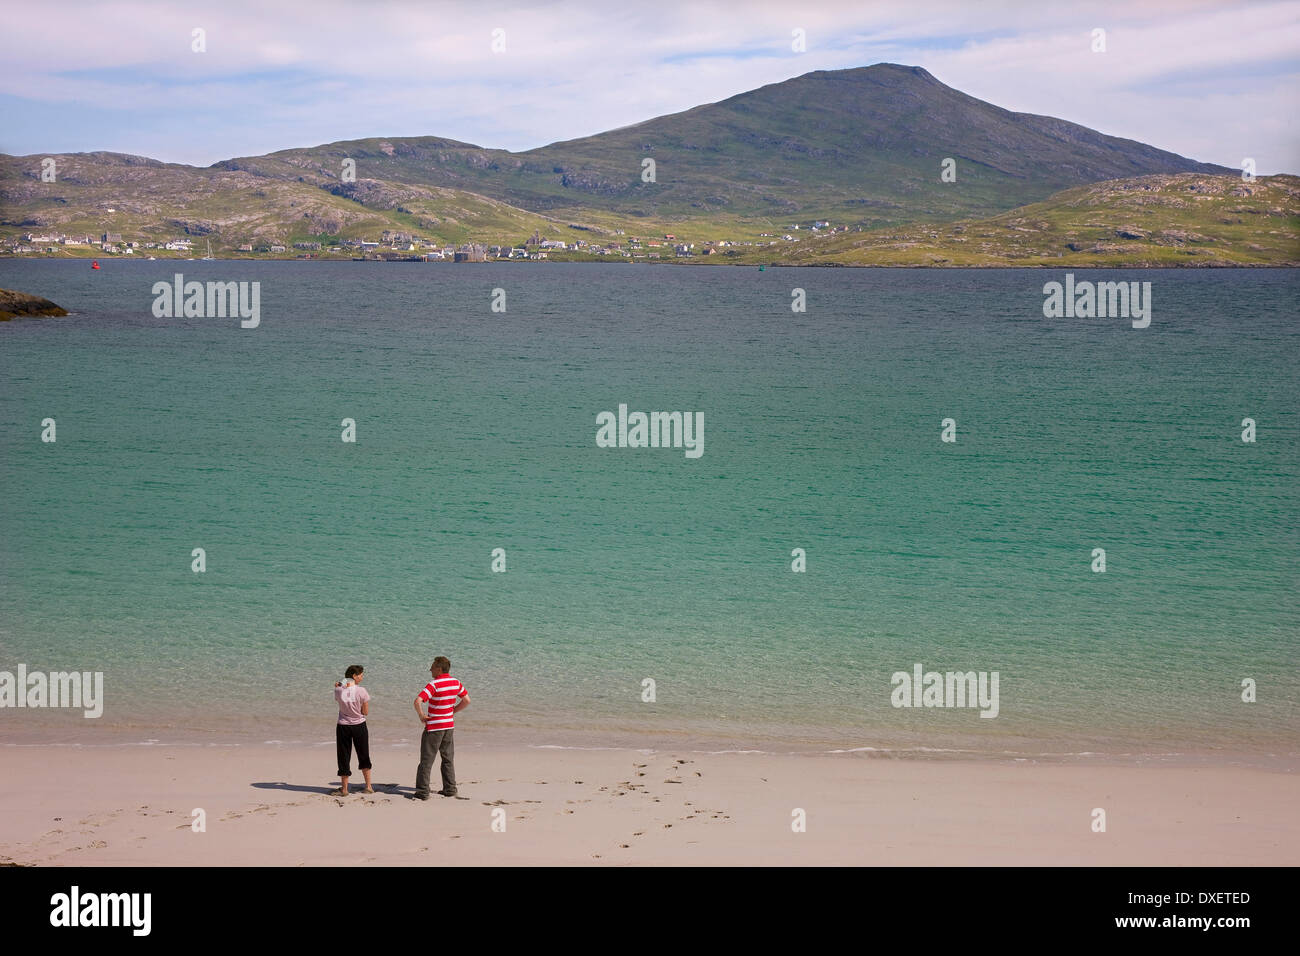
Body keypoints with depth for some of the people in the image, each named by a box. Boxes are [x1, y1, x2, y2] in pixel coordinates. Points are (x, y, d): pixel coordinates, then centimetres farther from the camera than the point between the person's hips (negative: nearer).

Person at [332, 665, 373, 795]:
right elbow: (366, 712, -8)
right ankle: (368, 786, 18)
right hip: (359, 726, -1)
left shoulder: (338, 691, -9)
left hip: (343, 726, 1)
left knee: (344, 757, 11)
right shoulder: (361, 691, -15)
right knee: (364, 756, 15)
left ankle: (344, 789, 14)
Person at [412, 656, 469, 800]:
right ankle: (450, 788, 18)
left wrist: (421, 715, -15)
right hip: (449, 725, 6)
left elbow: (417, 701, -30)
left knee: (427, 760, 0)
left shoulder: (434, 685, -18)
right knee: (448, 758, 16)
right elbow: (467, 701, 12)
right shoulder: (456, 682, 2)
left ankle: (422, 792, 0)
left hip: (434, 727, -6)